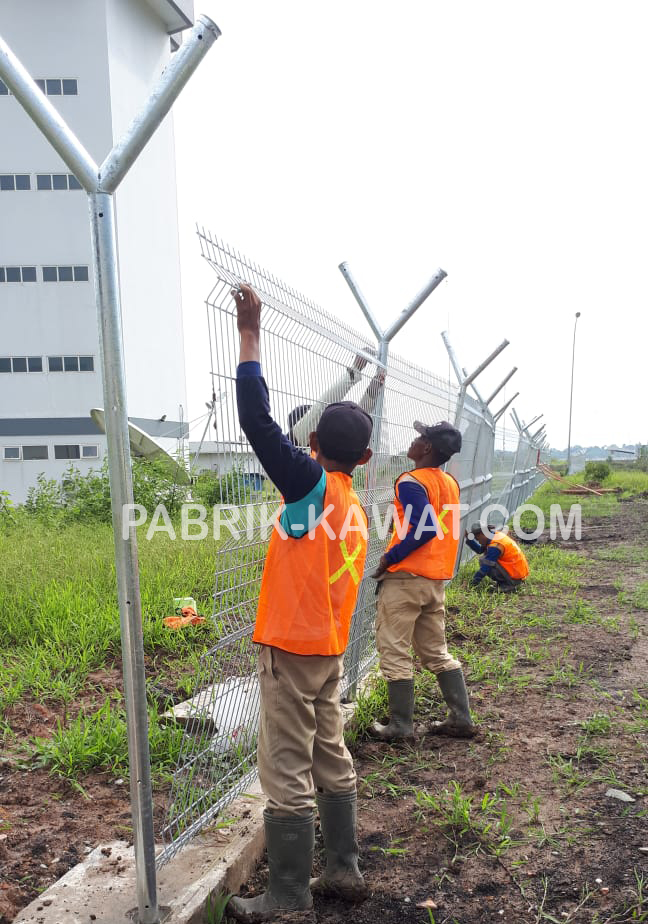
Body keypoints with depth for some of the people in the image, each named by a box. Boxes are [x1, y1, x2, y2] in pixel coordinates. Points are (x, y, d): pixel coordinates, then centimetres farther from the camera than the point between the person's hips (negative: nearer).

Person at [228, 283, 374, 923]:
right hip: (329, 648, 8)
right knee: (332, 761, 18)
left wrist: (249, 334, -18)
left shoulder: (311, 482, -16)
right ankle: (343, 872, 30)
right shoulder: (354, 508, 7)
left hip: (292, 648, -8)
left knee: (286, 773, 2)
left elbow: (256, 419, -22)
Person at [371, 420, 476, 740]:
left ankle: (400, 724, 8)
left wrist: (389, 557, -16)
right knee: (436, 652, 17)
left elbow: (425, 528, -26)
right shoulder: (451, 483, 10)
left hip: (406, 578, -8)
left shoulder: (410, 482, -14)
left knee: (394, 651, 3)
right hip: (437, 579, 8)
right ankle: (461, 718, 19)